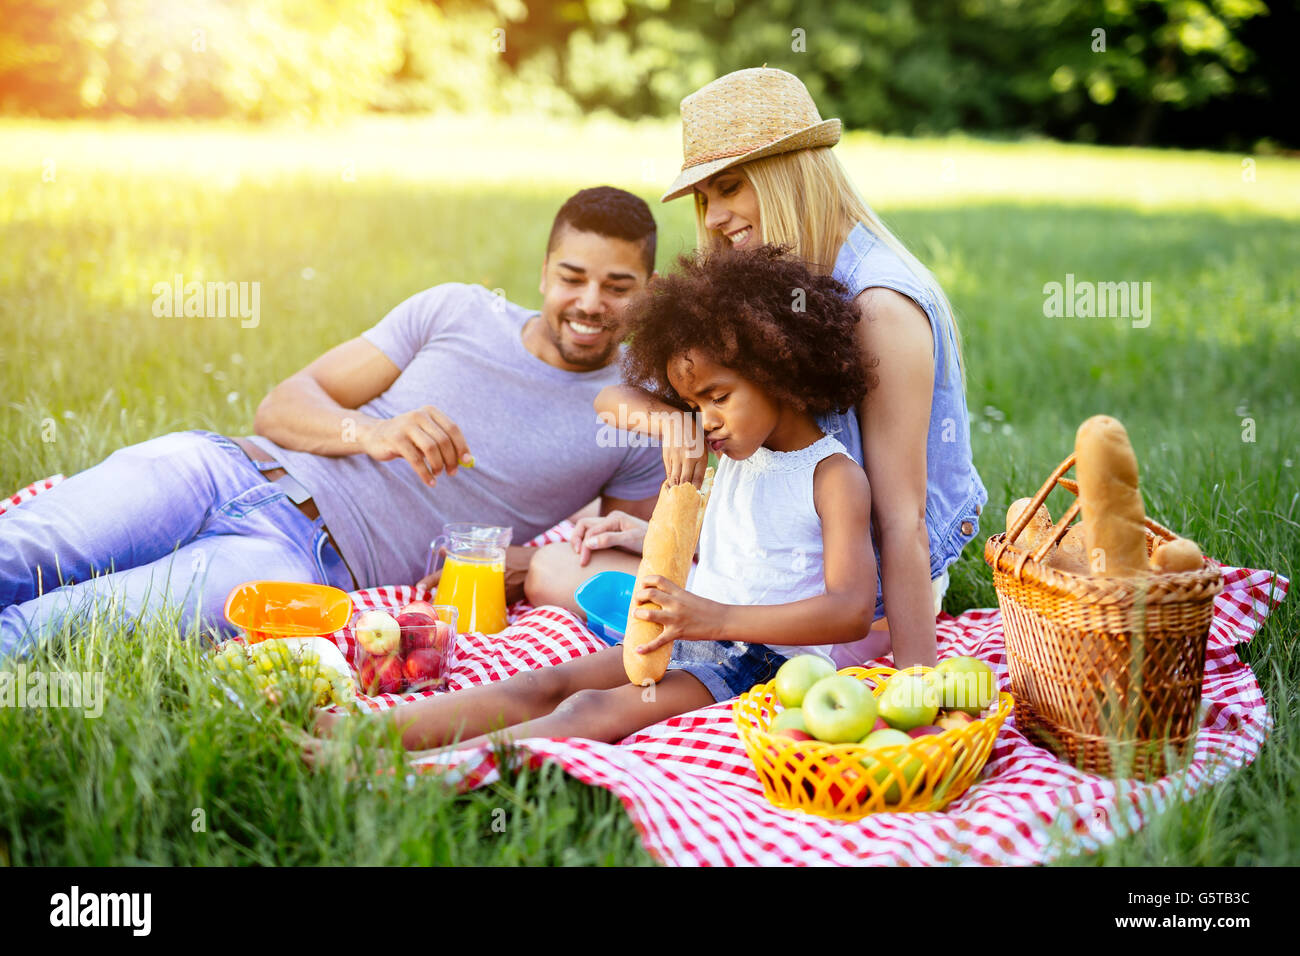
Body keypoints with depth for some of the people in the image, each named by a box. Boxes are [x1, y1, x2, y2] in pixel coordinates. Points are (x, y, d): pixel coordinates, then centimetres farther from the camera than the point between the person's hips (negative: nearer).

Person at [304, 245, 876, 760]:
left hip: (761, 659, -8)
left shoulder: (834, 476, -7)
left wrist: (717, 617, -30)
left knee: (597, 710, -28)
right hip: (688, 638, 8)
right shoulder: (735, 453, 17)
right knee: (548, 685, -14)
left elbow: (851, 611, -20)